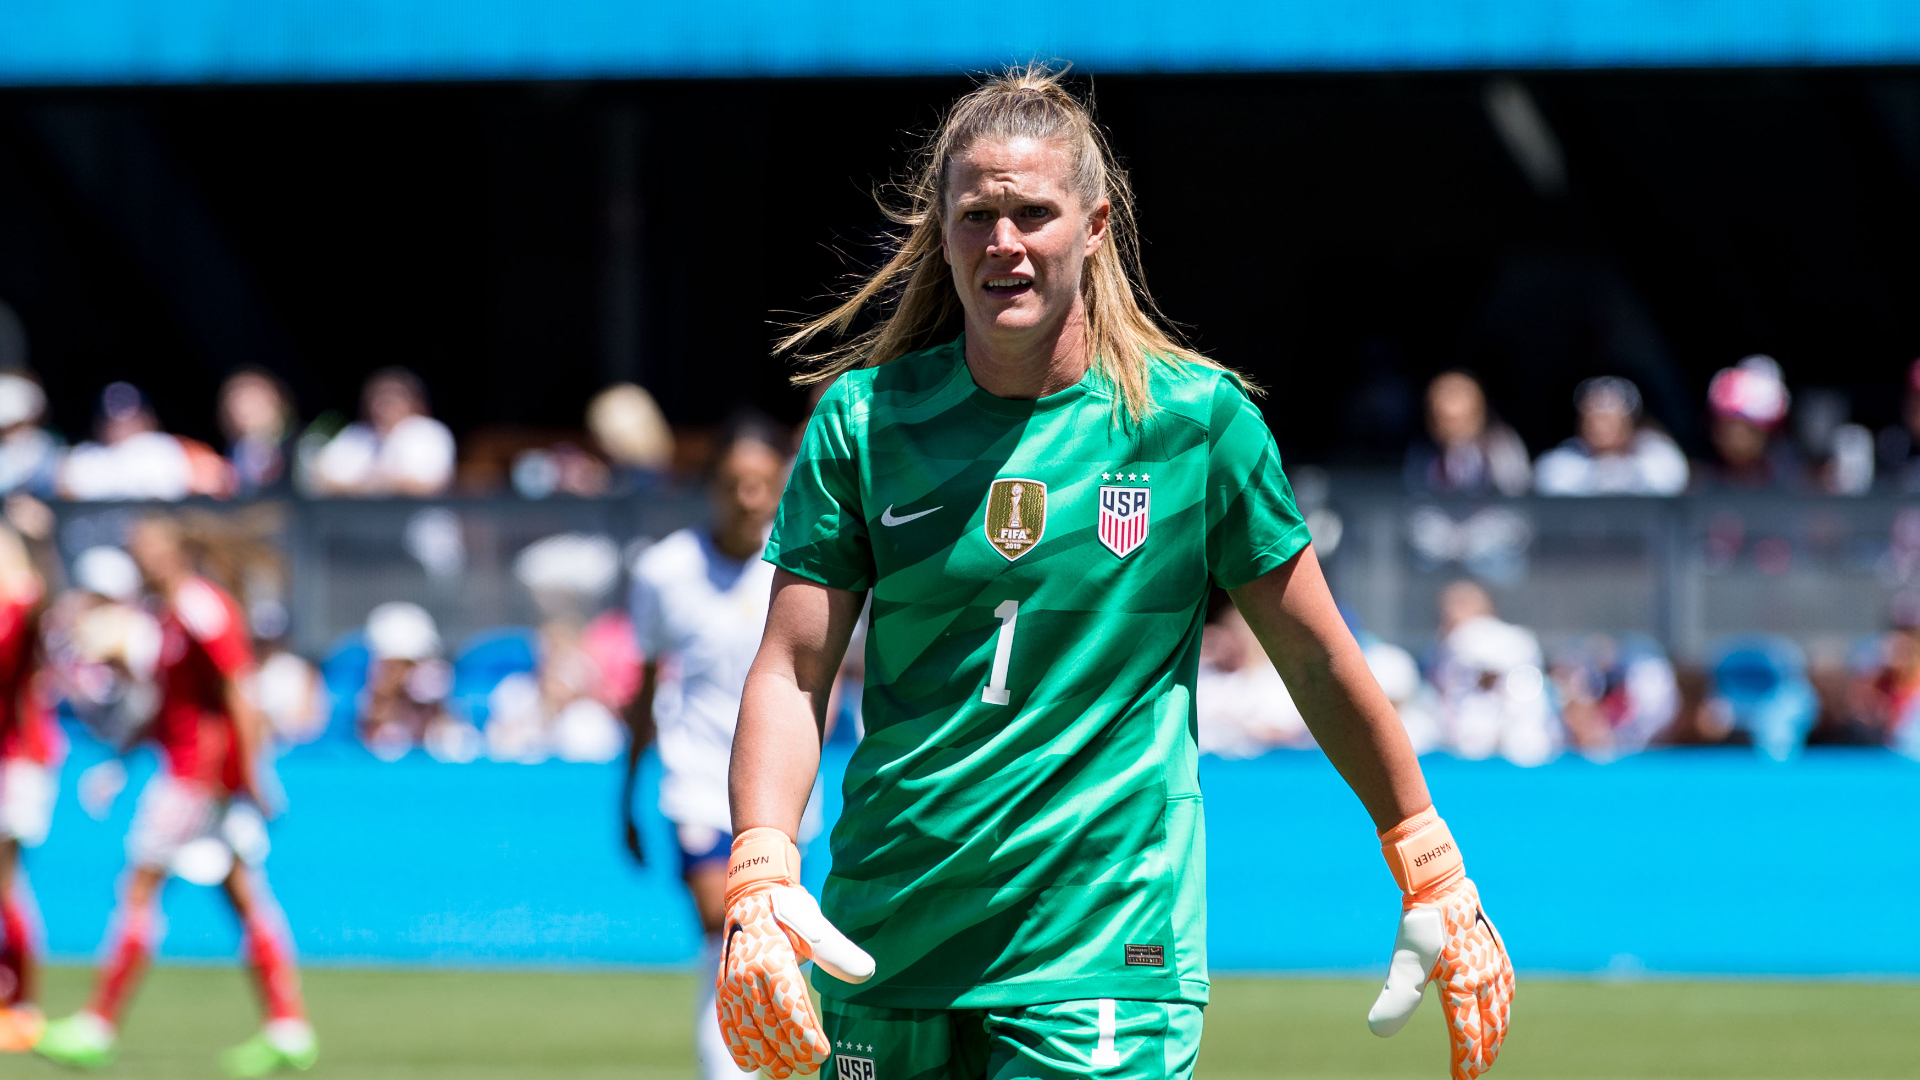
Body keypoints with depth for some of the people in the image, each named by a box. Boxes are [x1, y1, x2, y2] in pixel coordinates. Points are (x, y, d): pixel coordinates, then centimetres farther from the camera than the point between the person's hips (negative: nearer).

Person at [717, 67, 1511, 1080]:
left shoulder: (1196, 417, -2)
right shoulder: (863, 419, 2)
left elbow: (1319, 663, 6)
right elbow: (791, 673, -1)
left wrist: (1433, 880, 10)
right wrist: (760, 875, -17)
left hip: (1106, 954, -3)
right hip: (884, 950, 3)